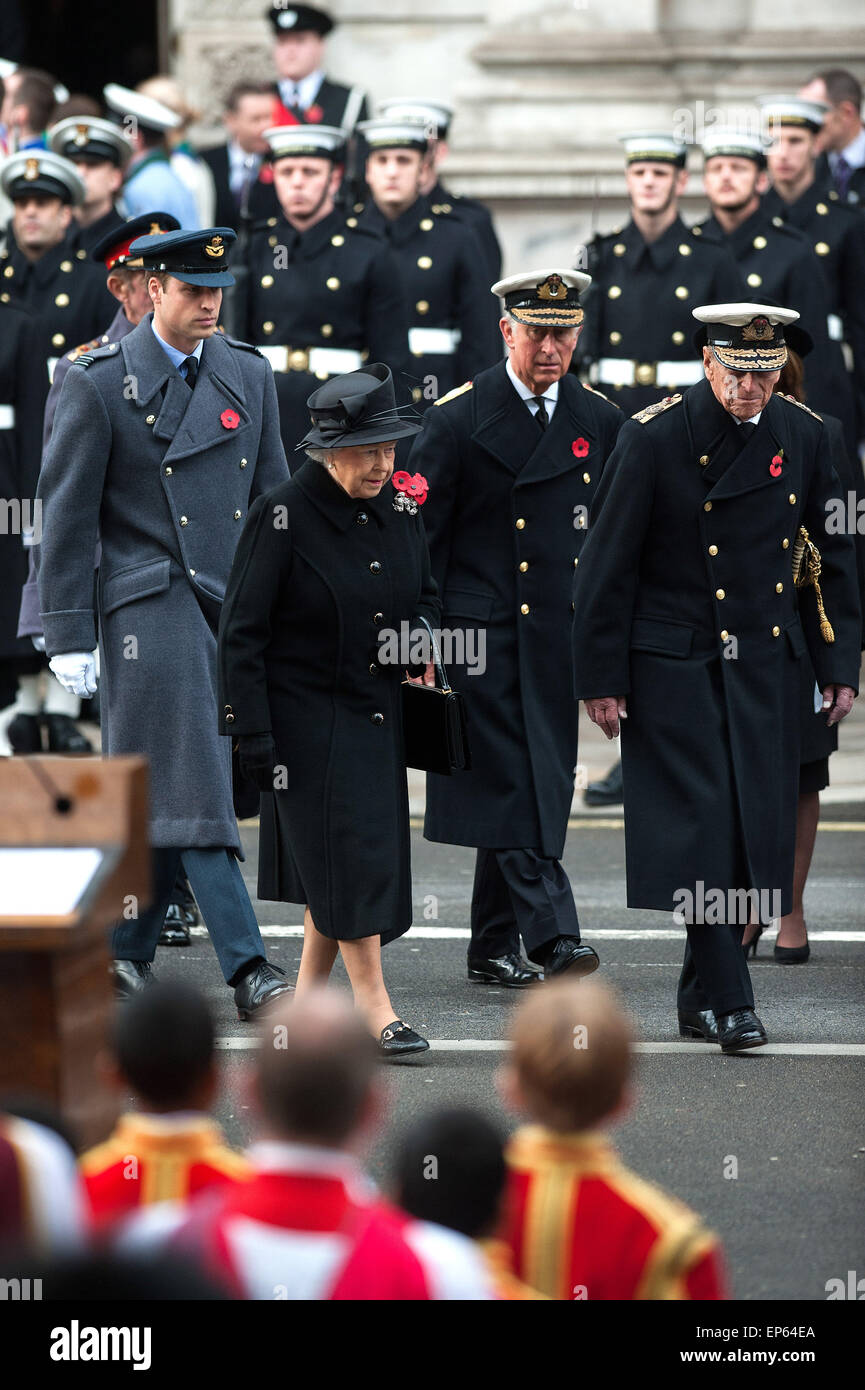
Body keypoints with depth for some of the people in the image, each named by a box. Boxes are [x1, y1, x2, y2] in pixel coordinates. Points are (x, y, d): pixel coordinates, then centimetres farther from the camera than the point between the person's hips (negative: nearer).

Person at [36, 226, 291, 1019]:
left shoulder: (249, 375, 11)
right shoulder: (101, 383, -4)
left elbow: (273, 500, 16)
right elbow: (68, 515, -3)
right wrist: (69, 636, -8)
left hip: (237, 606, 5)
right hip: (152, 609, -5)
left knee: (165, 799, 9)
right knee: (193, 788, -11)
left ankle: (126, 951, 22)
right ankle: (249, 972, -16)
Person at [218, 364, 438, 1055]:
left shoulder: (399, 508, 3)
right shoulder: (283, 516, -15)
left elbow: (424, 596, 21)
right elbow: (242, 632, -12)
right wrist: (253, 734, -15)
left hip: (378, 714, 6)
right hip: (306, 718, -6)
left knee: (350, 860, 8)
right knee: (347, 853, -9)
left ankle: (306, 998, 20)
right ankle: (376, 1011, -5)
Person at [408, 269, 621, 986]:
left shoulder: (601, 422, 8)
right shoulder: (457, 419, -3)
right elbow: (419, 537, -3)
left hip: (563, 637, 4)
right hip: (484, 632, -4)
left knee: (539, 789, 7)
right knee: (512, 788, -11)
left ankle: (495, 948, 15)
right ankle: (553, 935, -16)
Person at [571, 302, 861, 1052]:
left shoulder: (804, 436, 2)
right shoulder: (655, 436, -9)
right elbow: (608, 563, -6)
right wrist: (601, 677, -7)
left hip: (769, 668, 4)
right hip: (675, 665, -4)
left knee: (754, 833, 4)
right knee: (703, 827, -10)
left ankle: (699, 999, 16)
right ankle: (728, 1001, -8)